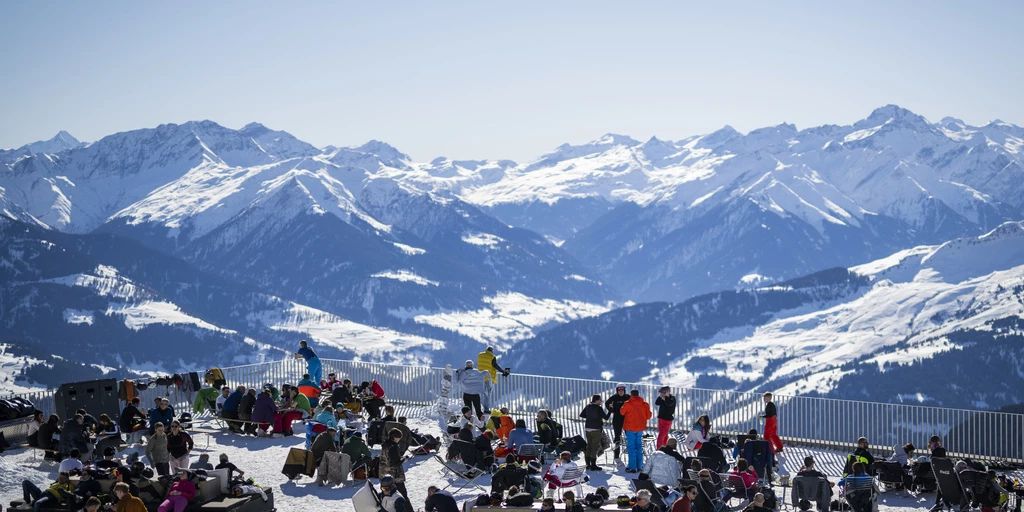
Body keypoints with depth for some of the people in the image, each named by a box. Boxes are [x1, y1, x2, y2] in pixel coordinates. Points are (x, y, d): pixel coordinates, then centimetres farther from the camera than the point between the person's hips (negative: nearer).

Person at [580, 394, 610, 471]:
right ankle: (593, 465, -1)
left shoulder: (588, 407, 5)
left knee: (589, 446, 13)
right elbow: (606, 417, -10)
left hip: (587, 429, 7)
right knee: (595, 447, -2)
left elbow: (581, 415, 12)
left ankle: (588, 464, 16)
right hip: (596, 429, -7)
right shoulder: (599, 408, -13)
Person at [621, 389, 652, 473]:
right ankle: (639, 466, 17)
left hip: (630, 428, -4)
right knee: (639, 447, 14)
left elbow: (622, 412, 3)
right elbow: (648, 416, 5)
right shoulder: (645, 404, 1)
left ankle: (632, 467, -3)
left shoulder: (628, 403, -12)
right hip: (640, 428, 4)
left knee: (631, 448, 0)